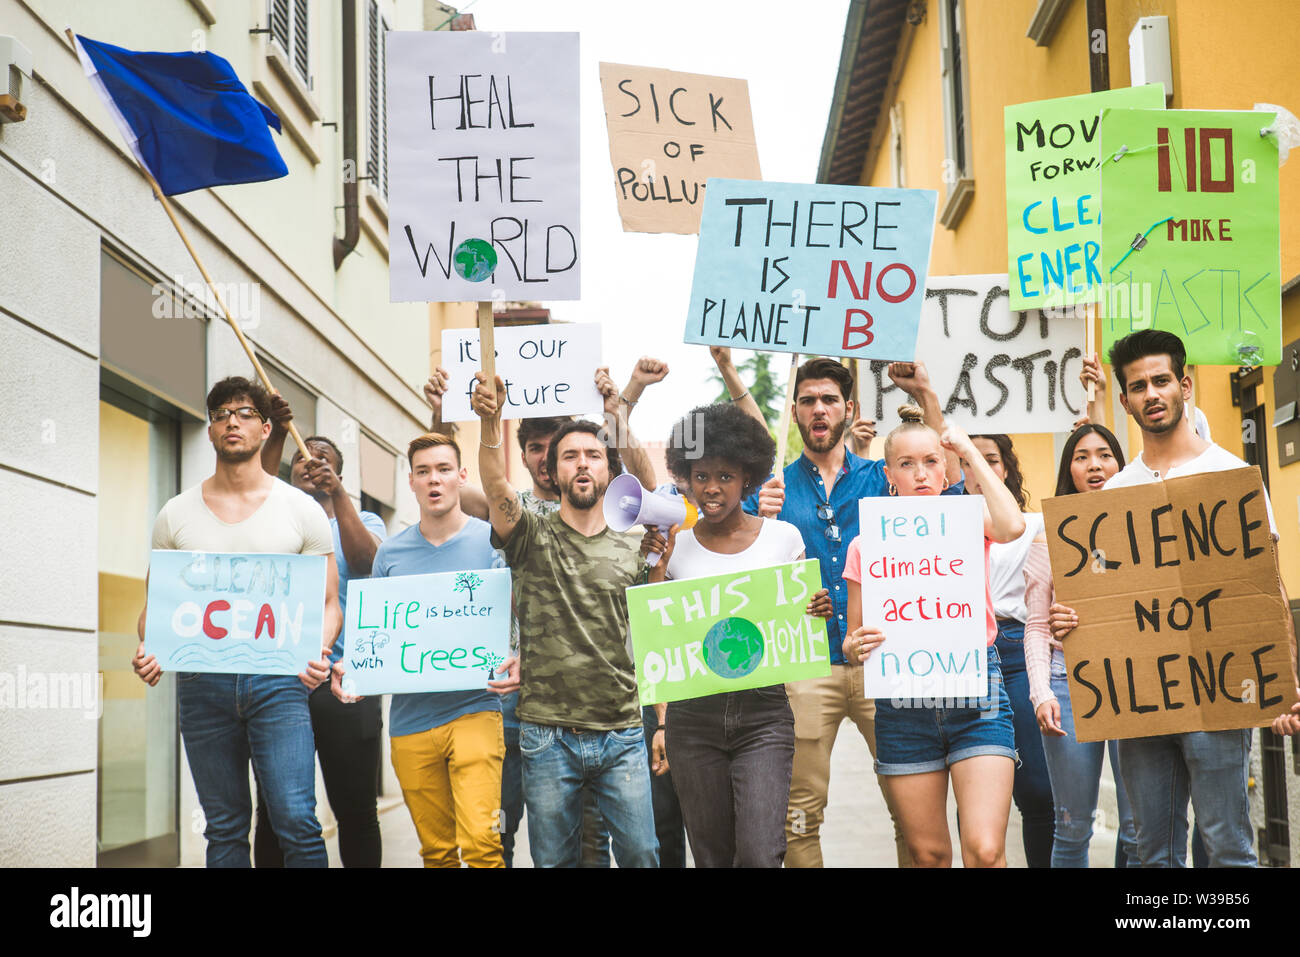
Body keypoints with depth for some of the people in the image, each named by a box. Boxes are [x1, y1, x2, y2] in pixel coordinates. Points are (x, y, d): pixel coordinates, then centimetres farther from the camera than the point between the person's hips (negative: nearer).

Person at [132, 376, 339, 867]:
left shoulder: (301, 510, 5)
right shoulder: (176, 514, 10)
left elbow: (327, 603, 6)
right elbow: (155, 603, 13)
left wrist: (318, 651, -14)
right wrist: (148, 651, -8)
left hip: (277, 680, -2)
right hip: (201, 683, 2)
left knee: (295, 821, -12)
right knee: (224, 828, 8)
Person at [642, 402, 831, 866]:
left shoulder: (783, 537, 4)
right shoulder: (673, 547, 5)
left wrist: (818, 612, -6)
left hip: (763, 711, -1)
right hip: (692, 716, 1)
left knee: (760, 855, -16)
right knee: (712, 856, 5)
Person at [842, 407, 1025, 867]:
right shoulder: (867, 545, 7)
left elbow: (1012, 526, -20)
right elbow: (853, 642, 13)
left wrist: (969, 450, -9)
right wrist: (856, 647, -12)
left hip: (976, 691, -1)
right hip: (902, 703, 2)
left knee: (985, 850, -15)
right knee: (928, 854, 6)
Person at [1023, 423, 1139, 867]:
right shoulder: (1051, 536, 9)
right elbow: (1036, 626, 8)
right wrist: (1041, 693, -6)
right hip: (1070, 678, -1)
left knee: (1140, 827, -3)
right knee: (1073, 827, 1)